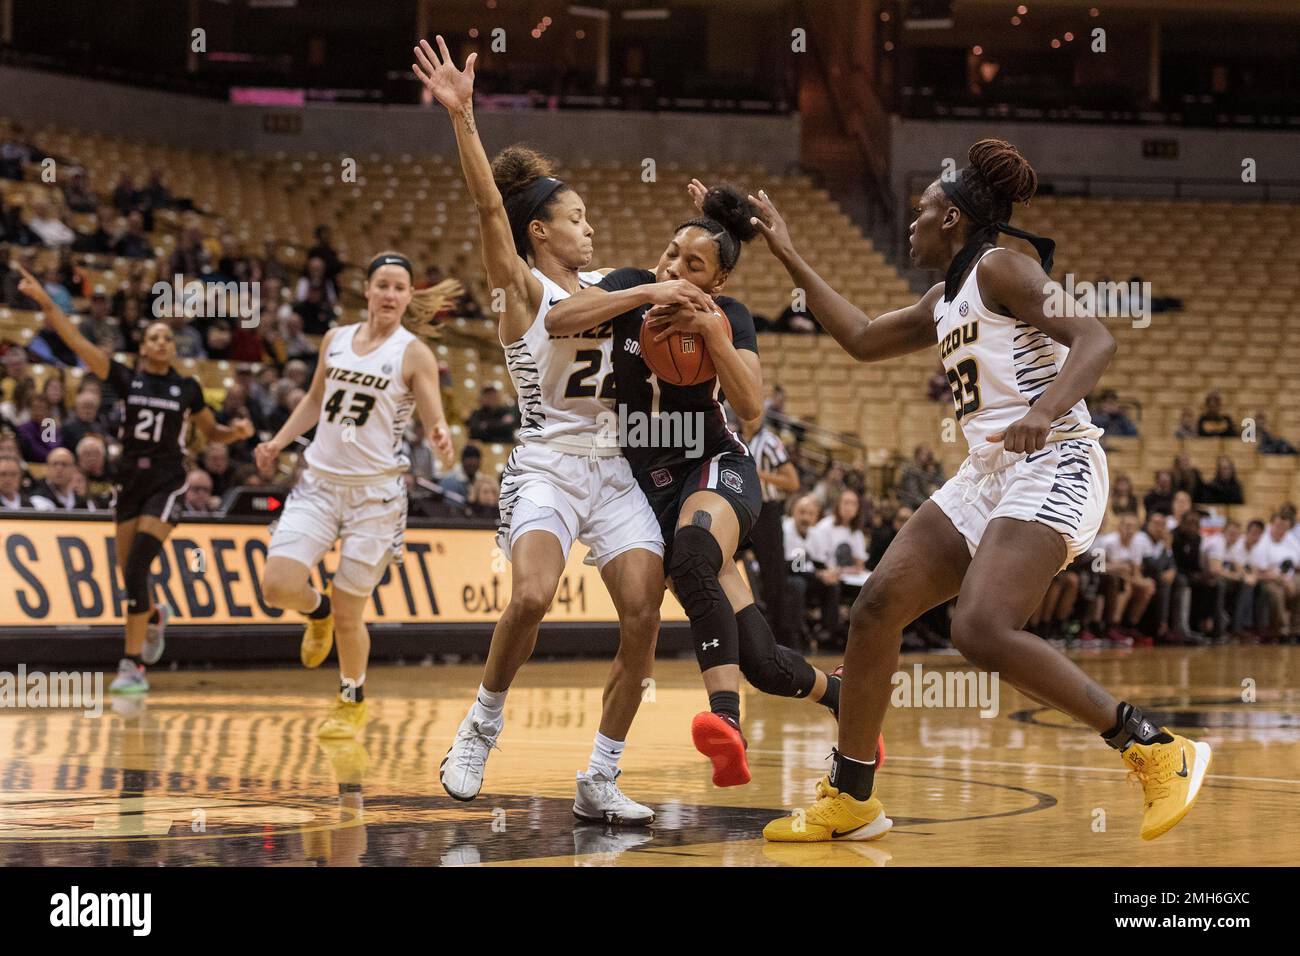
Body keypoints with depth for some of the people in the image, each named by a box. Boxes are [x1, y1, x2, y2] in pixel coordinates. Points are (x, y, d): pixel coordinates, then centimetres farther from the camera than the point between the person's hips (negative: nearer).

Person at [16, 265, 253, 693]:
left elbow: (211, 432, 16)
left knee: (136, 566, -18)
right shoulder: (127, 379, 2)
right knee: (128, 572, 7)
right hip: (129, 481, 3)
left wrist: (236, 432, -6)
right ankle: (155, 617, 44)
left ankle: (133, 665, -17)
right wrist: (46, 303, -18)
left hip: (166, 484, -3)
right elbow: (78, 342, -8)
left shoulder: (187, 388, 3)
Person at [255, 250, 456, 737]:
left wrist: (441, 438, -31)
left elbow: (436, 421, -8)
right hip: (319, 481, 3)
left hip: (375, 491, -3)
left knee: (348, 614, 0)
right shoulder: (336, 339, 8)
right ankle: (319, 610, 23)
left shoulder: (413, 354, -5)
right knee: (279, 585, -14)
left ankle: (352, 702, 25)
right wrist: (278, 443, 11)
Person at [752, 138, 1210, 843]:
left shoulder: (999, 266, -5)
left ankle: (1157, 751, -19)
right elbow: (863, 340, 35)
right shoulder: (945, 301, 22)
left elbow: (1094, 339, -17)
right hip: (987, 474, 10)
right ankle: (850, 799, 13)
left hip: (1051, 468, -10)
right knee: (876, 608, 3)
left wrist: (1044, 411, -35)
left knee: (982, 631, -27)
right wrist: (790, 259, 35)